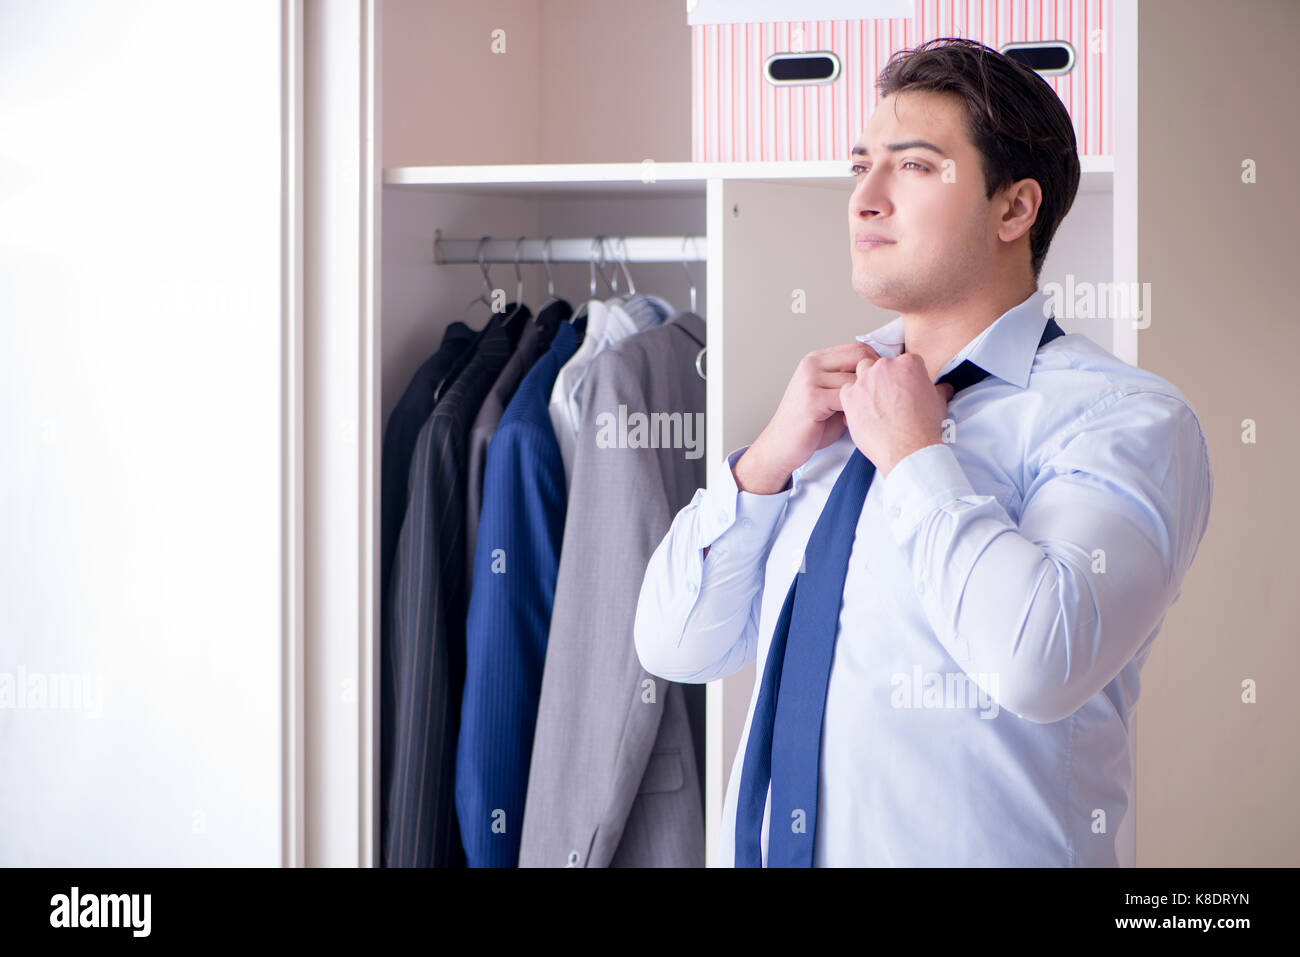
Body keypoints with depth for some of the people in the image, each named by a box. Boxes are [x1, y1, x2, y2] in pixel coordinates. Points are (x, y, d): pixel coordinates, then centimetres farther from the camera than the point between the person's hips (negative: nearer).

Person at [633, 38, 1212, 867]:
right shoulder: (835, 400, 7)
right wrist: (769, 457, -8)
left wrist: (914, 455, -18)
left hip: (976, 848, -6)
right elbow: (673, 645, 5)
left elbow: (1039, 663, -30)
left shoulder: (1128, 416, -13)